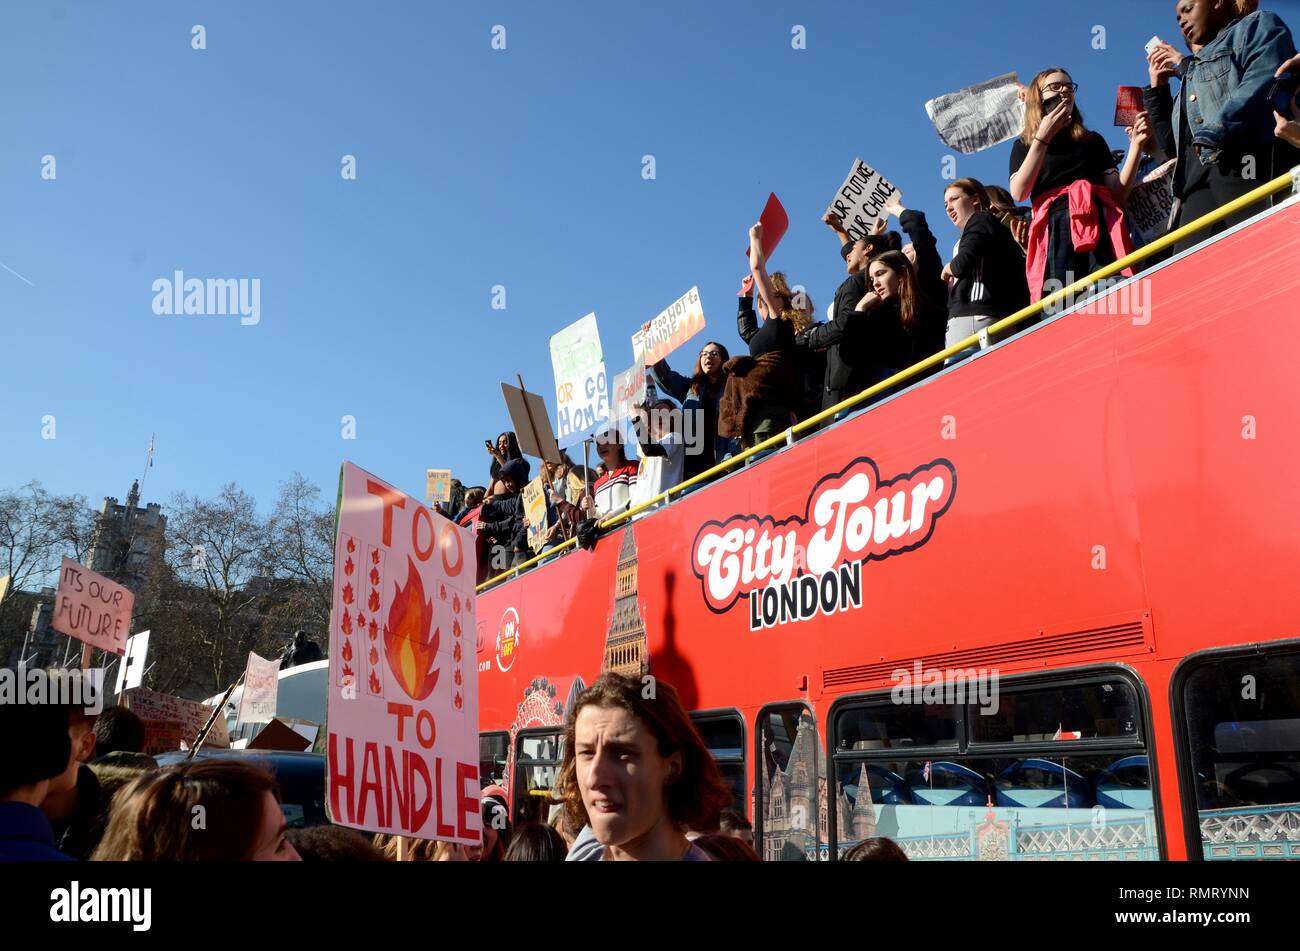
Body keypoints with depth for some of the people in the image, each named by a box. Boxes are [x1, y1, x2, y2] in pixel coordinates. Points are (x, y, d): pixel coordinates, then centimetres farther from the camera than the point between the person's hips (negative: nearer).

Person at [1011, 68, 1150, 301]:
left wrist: (1136, 145, 7)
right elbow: (1019, 192, 0)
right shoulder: (1024, 145, 21)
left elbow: (1119, 193, 16)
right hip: (1055, 232, -2)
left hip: (1100, 228, 2)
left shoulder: (1093, 141, 28)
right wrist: (1042, 137, 1)